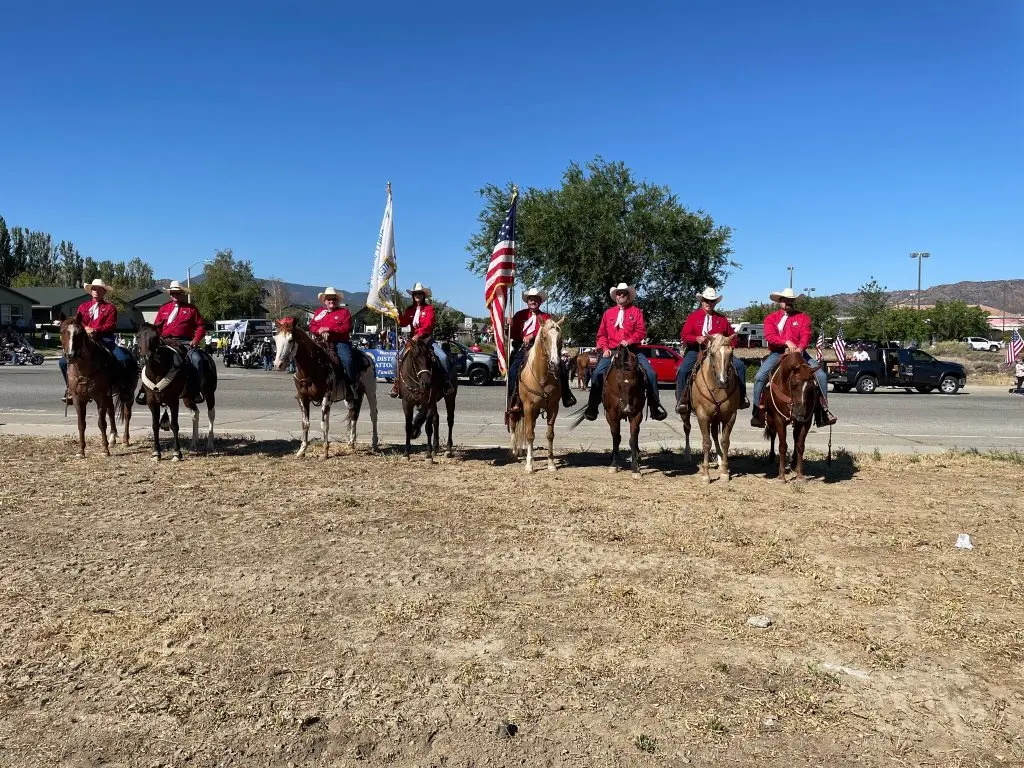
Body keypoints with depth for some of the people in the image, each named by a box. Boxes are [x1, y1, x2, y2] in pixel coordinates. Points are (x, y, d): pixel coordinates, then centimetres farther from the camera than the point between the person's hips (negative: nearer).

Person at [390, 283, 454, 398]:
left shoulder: (429, 308, 0)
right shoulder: (409, 310, 11)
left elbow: (428, 324, -14)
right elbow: (403, 323, -2)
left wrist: (418, 335, -28)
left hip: (427, 339, -3)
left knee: (443, 357, -24)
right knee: (398, 358, -12)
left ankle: (448, 382, -11)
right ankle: (397, 382, 3)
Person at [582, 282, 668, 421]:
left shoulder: (636, 311, 7)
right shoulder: (608, 313, 11)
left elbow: (641, 330, -2)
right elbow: (601, 334, 12)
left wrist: (630, 341, -17)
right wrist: (605, 348, -3)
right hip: (612, 351, 1)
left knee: (650, 373, -15)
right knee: (597, 373, -16)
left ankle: (655, 406, -4)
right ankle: (592, 407, -6)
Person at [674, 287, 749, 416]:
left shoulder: (722, 319, 14)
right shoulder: (693, 316, 7)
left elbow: (732, 336, 20)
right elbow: (684, 335, -1)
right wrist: (697, 339, -20)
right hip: (696, 350, -2)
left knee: (740, 365, -14)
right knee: (682, 370, -28)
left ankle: (741, 398, -3)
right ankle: (681, 401, -16)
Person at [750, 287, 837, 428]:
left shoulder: (803, 317, 9)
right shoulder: (771, 318, 7)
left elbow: (806, 336, -5)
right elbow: (770, 336, -9)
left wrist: (800, 348, -26)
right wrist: (787, 342, -24)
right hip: (777, 353, -1)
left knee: (821, 376, -14)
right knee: (759, 377, -20)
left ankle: (823, 409, -2)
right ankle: (757, 411, -8)